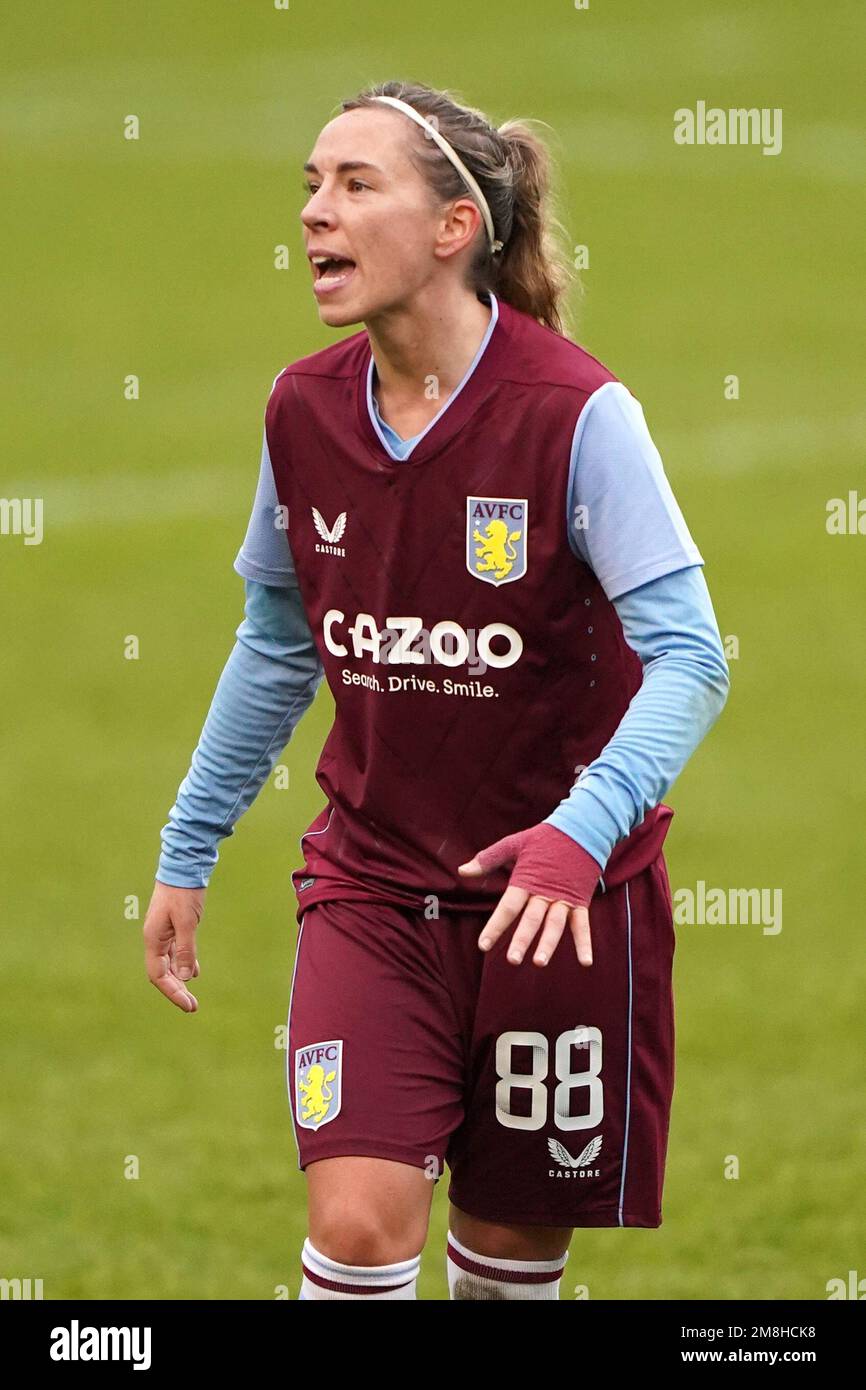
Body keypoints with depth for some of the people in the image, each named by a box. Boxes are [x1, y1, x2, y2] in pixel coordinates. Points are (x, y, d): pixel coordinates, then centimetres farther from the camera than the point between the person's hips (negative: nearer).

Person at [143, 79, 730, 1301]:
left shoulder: (575, 412, -17)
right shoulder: (304, 410, -1)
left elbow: (690, 658, -22)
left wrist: (582, 831, -38)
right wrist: (187, 853, 15)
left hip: (558, 897, -3)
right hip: (368, 885, 3)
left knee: (512, 1245, 8)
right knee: (358, 1224, -15)